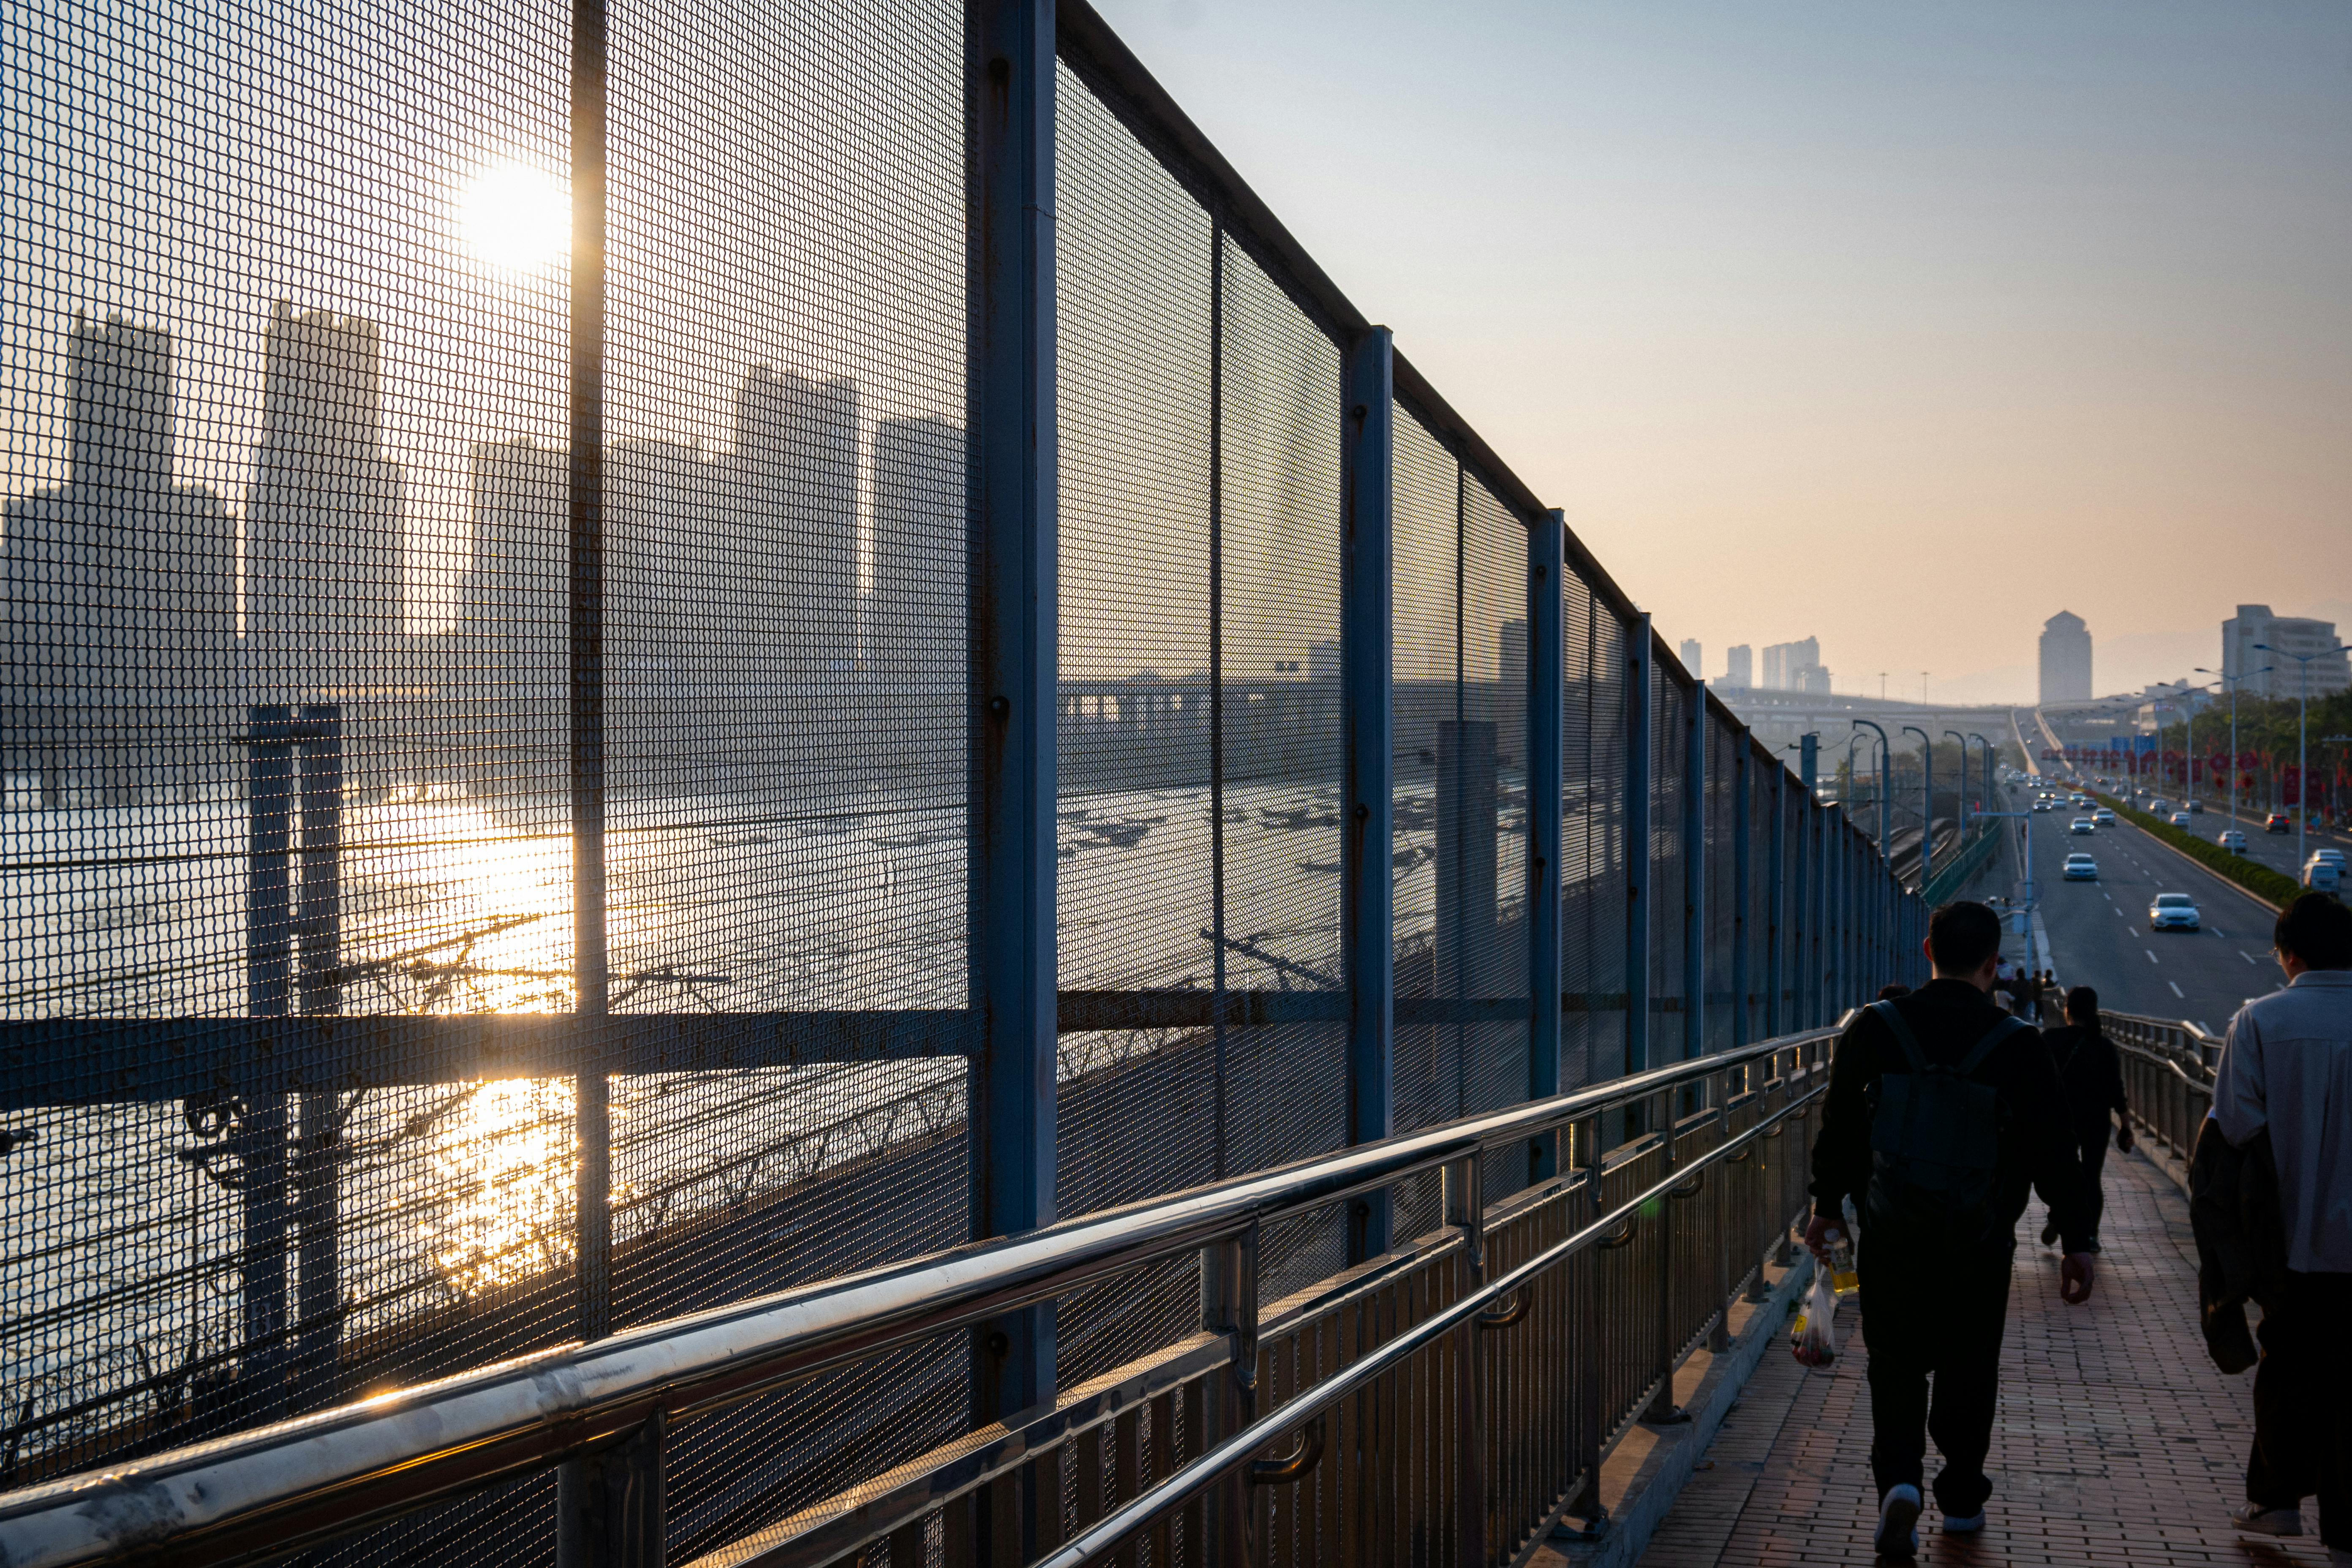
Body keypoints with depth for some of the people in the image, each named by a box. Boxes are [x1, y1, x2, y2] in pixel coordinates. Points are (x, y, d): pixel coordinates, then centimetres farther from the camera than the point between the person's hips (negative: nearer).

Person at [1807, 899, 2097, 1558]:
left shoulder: (1875, 1029, -3)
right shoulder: (2016, 1047, -8)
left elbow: (1839, 1126, 5)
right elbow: (2053, 1151, -5)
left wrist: (1828, 1203, 18)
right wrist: (2078, 1240, 2)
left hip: (1891, 1234, 0)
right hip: (1979, 1243, 0)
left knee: (1895, 1364, 8)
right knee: (1967, 1370, 14)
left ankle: (1898, 1478, -12)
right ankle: (1961, 1501, 24)